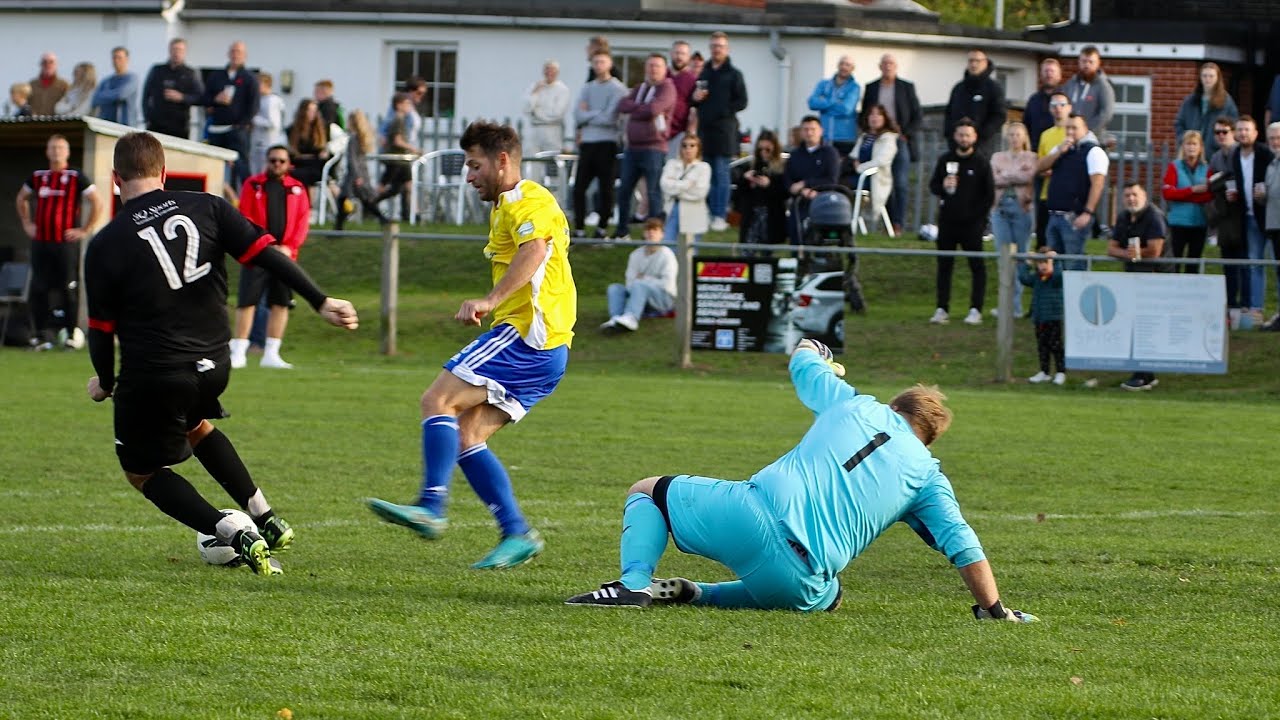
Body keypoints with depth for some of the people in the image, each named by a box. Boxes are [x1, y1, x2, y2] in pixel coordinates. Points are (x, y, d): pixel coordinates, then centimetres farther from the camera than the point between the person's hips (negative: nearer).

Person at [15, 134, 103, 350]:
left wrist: (84, 230, -6)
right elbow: (22, 198, 30)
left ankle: (72, 333, 1)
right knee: (39, 288, 4)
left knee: (68, 288, -5)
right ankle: (41, 334, 11)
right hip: (40, 241, 5)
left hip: (66, 242, -5)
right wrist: (27, 223, 19)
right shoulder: (38, 177, 13)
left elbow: (97, 202, -4)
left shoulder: (76, 177, -2)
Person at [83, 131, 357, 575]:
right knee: (195, 425, 36)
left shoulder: (105, 247, -9)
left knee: (143, 472, 14)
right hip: (213, 365, 5)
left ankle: (235, 534, -7)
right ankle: (267, 521, 28)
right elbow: (265, 254, -9)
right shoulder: (206, 209, -2)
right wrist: (321, 302, -8)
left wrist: (105, 382, 14)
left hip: (151, 376, -5)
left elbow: (101, 329, -4)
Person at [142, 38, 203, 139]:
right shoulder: (157, 70, 13)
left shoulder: (191, 74, 8)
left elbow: (201, 98, 1)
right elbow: (146, 95, 14)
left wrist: (181, 97, -14)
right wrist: (148, 117, 3)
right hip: (155, 125, 1)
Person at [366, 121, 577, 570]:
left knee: (439, 399, -17)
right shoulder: (506, 206, 25)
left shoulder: (530, 201, -9)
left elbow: (534, 250, -29)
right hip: (543, 348, 10)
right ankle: (517, 534, 0)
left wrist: (490, 301, -41)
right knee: (465, 436, 5)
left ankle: (431, 508, -28)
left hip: (527, 332, -10)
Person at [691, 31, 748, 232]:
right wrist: (694, 98, 0)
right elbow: (693, 99, 22)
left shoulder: (733, 74, 1)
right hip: (704, 129, 5)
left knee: (721, 174, -5)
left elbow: (741, 102, -5)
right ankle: (710, 213, 13)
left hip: (724, 130, -5)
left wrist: (722, 111, -15)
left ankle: (720, 216, -5)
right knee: (707, 174, 7)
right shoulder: (704, 73, 16)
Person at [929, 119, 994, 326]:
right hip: (947, 221, 4)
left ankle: (976, 310, 0)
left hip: (972, 223, -3)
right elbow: (933, 185, 13)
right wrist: (943, 186, -10)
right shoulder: (945, 160, 9)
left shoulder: (980, 162, -1)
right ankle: (942, 309, 9)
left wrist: (979, 215, -6)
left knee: (977, 266, -2)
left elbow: (989, 194, 0)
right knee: (944, 265, 5)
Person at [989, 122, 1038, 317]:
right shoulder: (998, 157, 16)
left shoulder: (1030, 158, 8)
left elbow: (1028, 176, -10)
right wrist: (1017, 176, -5)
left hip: (1021, 208, -2)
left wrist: (1006, 176, -5)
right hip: (1000, 207, 2)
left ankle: (1016, 304, 1)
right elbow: (994, 180, 2)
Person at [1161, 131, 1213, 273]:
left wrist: (1182, 195, -15)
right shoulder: (1174, 167, 1)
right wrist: (1193, 190, -13)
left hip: (1199, 223, 2)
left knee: (1193, 264, 8)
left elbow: (1209, 196, -7)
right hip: (1178, 222, -2)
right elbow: (1167, 193, -9)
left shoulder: (1206, 169, 4)